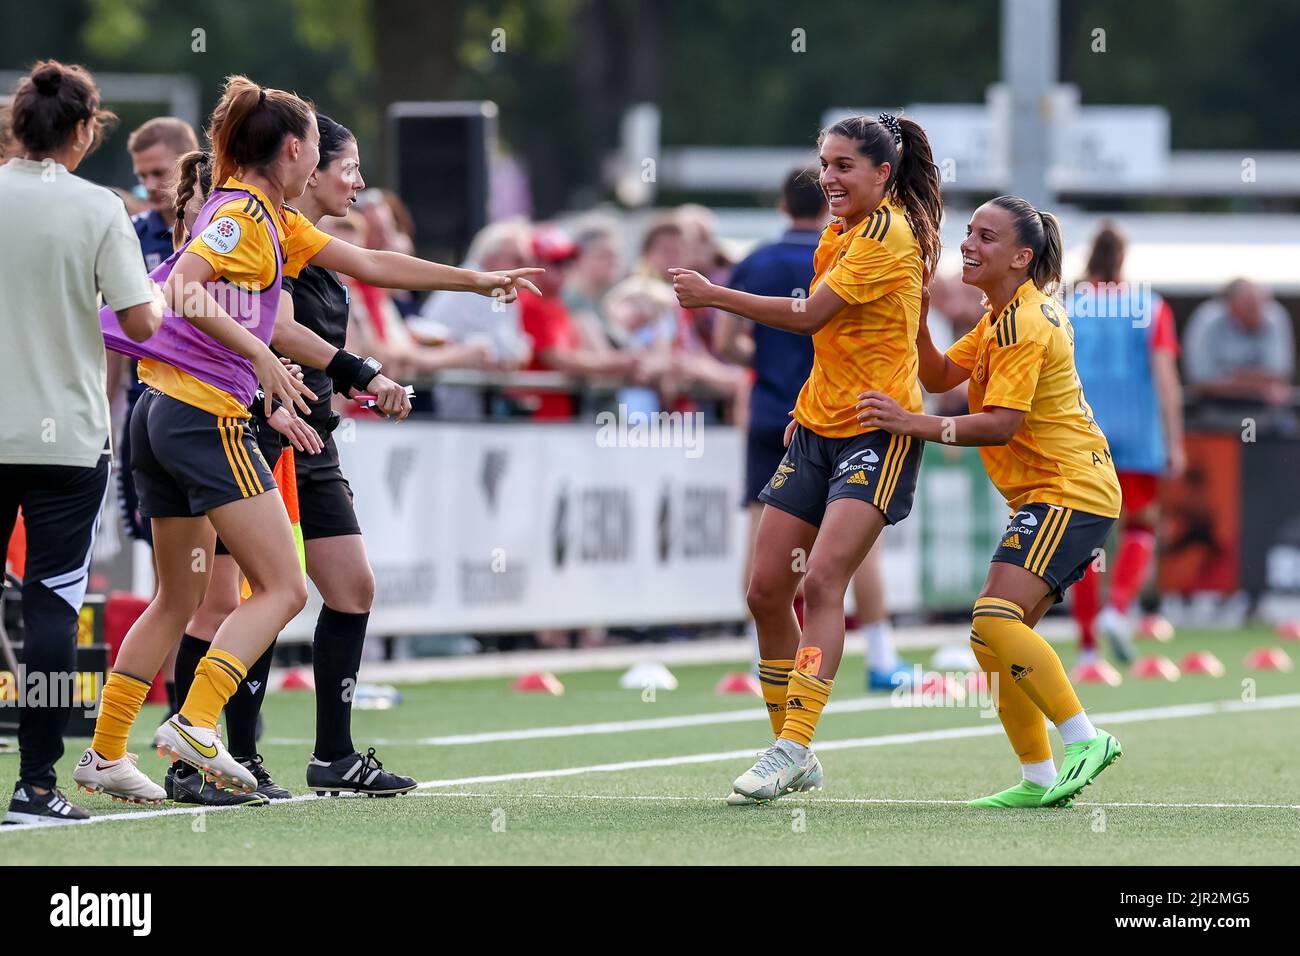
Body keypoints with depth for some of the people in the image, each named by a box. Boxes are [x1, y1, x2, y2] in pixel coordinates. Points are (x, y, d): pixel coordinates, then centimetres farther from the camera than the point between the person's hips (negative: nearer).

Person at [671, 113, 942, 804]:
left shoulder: (888, 234, -13)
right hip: (817, 429, 9)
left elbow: (810, 316, -19)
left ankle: (792, 749, -23)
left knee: (822, 581, -21)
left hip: (879, 434, -9)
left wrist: (714, 296, -16)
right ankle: (793, 757, 11)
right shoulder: (840, 233, 14)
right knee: (766, 589, 2)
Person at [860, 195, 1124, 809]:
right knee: (997, 637, 8)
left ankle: (1084, 739, -20)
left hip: (1069, 492, -11)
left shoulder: (1021, 325, -16)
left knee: (995, 620, -24)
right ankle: (1039, 779, 11)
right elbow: (939, 377, 14)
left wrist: (918, 426, -29)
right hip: (1042, 496, 11)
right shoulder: (1003, 317, 17)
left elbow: (1002, 423, -24)